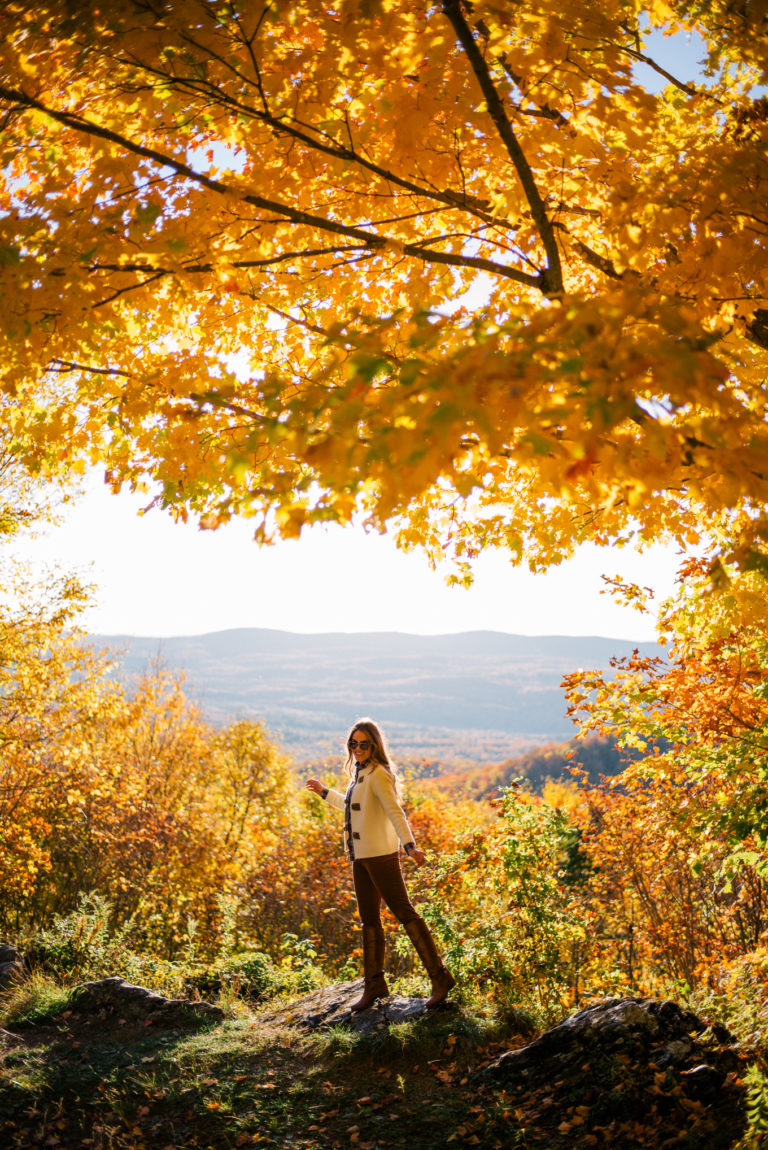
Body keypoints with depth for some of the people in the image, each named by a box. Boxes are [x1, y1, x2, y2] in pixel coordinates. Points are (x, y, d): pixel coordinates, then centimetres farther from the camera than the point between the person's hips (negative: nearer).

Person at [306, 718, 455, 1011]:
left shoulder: (378, 774, -12)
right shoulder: (359, 774, 15)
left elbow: (395, 812, -23)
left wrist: (410, 845, -35)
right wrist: (324, 792, 42)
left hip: (381, 855, -9)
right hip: (360, 856, 9)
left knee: (404, 912, -9)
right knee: (369, 921, 13)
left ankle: (440, 977, -5)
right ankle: (374, 985, 21)